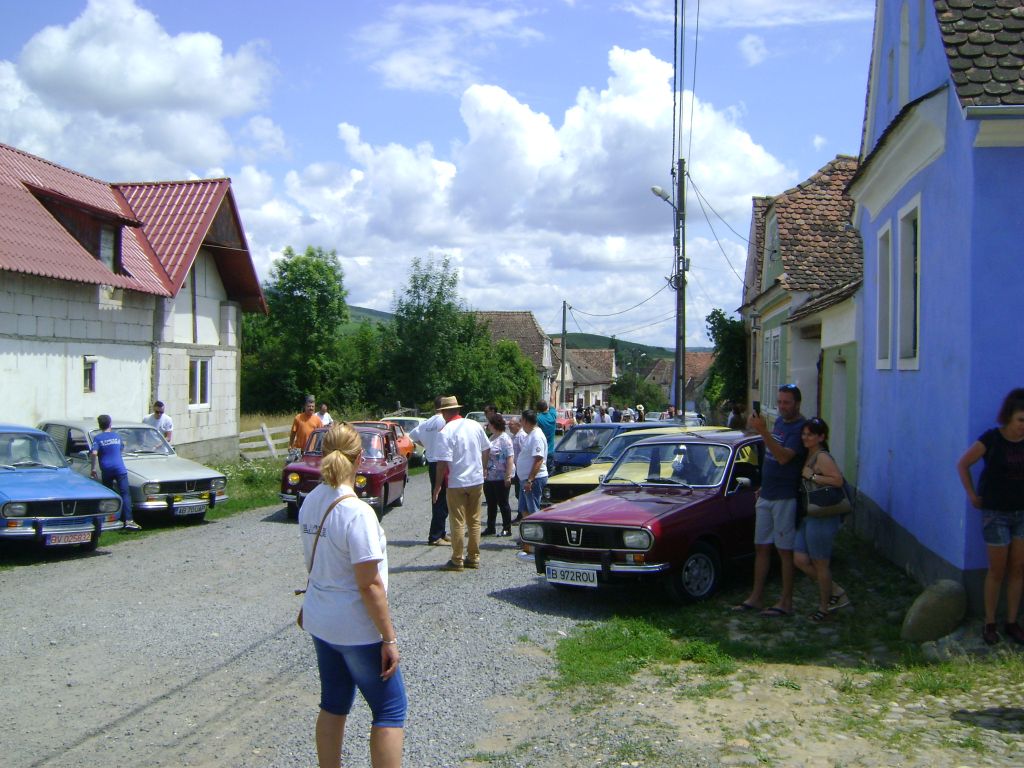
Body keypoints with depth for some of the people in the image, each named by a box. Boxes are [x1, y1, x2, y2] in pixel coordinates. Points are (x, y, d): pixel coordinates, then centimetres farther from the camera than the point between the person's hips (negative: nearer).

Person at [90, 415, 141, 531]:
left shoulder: (98, 438, 3)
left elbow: (94, 453, -11)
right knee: (125, 494, -8)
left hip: (106, 470, 0)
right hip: (119, 468, 0)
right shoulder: (117, 436, 12)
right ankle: (128, 520, -21)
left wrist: (93, 469, -2)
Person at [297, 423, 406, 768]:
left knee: (333, 706, 19)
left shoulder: (309, 503, 0)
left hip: (319, 622, 8)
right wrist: (389, 638, -15)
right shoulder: (357, 512, -23)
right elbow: (369, 585, -22)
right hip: (357, 630, -8)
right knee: (390, 711, 6)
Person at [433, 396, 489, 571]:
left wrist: (438, 485, -9)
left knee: (458, 523, 2)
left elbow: (443, 462, -18)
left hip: (457, 483, -5)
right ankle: (474, 558, 18)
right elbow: (486, 450, 13)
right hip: (477, 480, 6)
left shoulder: (446, 432, -15)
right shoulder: (475, 425, 3)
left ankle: (457, 561, 6)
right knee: (474, 521, 13)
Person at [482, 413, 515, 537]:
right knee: (491, 504, 13)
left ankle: (507, 529, 8)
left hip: (501, 478, -8)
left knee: (503, 503, 0)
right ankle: (490, 528, 21)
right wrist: (484, 472, 19)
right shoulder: (492, 438, 14)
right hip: (489, 477, 8)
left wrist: (508, 476, -24)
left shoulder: (505, 438, -14)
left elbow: (510, 458, -19)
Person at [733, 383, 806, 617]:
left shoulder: (800, 428, -15)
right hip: (766, 496, 8)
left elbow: (784, 457, -29)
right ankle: (756, 597, 19)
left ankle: (786, 603, 6)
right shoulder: (779, 422, 11)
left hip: (785, 498, -8)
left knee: (785, 550, -1)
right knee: (761, 547, 11)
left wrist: (763, 431, -34)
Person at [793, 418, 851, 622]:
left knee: (820, 564, 2)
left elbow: (838, 480, -27)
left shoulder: (822, 457, -15)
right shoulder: (808, 456, 13)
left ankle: (824, 608, 17)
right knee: (800, 560, 8)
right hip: (809, 516, 10)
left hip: (823, 518, -9)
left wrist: (811, 476, -20)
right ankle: (836, 592, 22)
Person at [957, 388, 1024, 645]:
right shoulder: (991, 440, -14)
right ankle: (989, 624, 15)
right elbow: (962, 465, -2)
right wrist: (973, 496, -1)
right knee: (997, 570, 2)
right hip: (996, 514, -3)